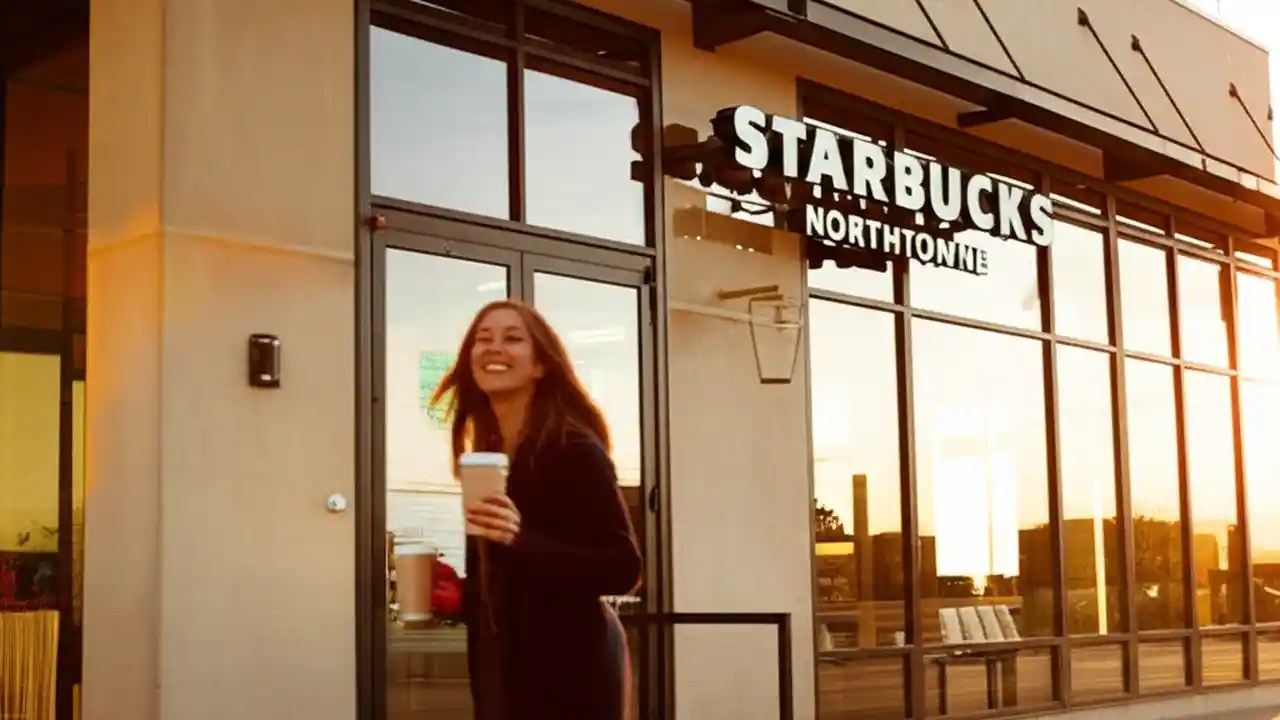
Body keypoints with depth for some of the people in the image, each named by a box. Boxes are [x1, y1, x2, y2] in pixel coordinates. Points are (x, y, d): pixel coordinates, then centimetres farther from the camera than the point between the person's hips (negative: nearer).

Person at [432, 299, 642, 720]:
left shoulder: (574, 449, -13)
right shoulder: (487, 452, 9)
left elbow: (623, 568, -20)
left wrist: (520, 538, -29)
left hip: (571, 666, -8)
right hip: (504, 666, 8)